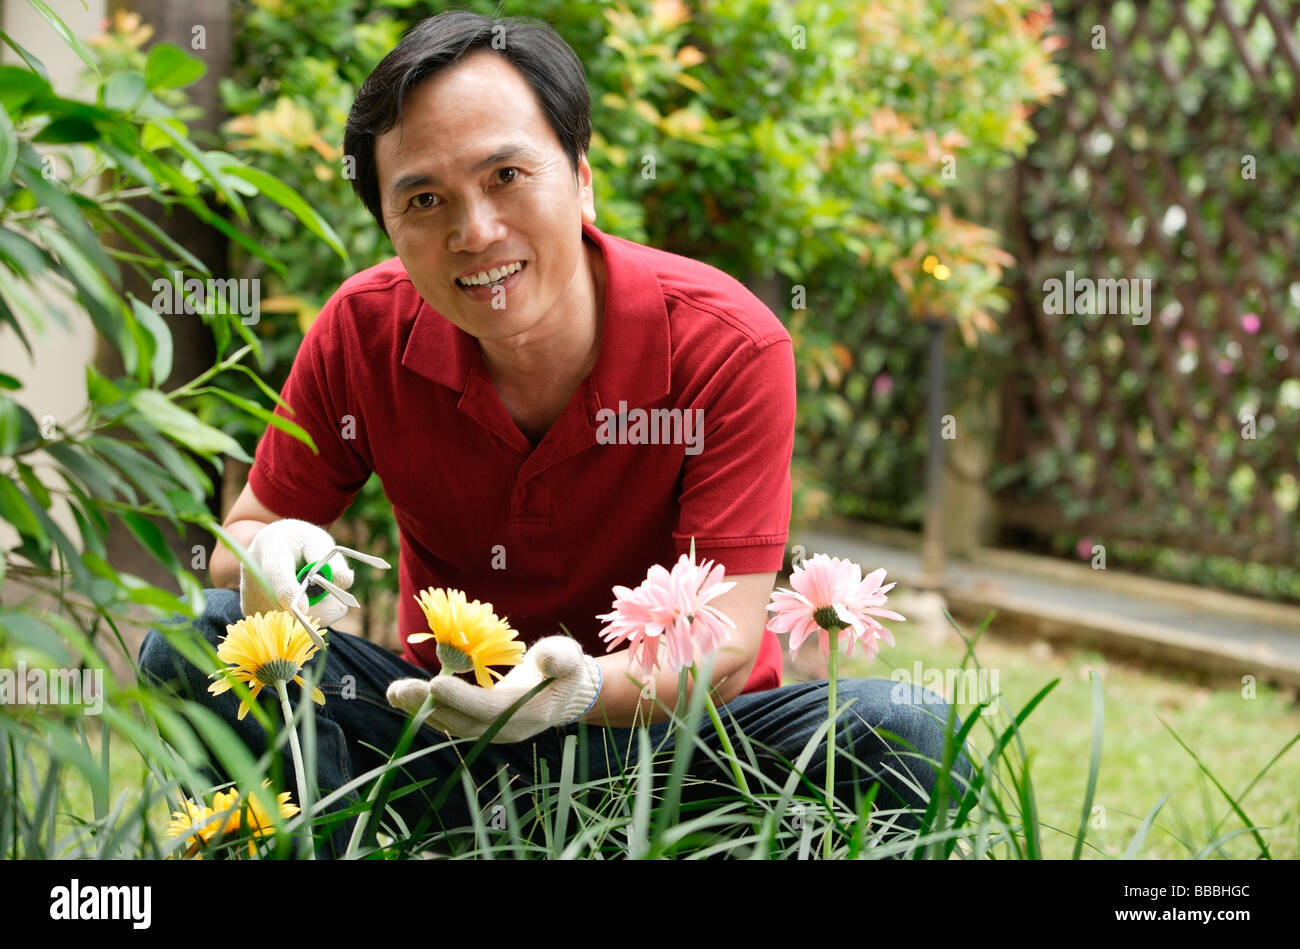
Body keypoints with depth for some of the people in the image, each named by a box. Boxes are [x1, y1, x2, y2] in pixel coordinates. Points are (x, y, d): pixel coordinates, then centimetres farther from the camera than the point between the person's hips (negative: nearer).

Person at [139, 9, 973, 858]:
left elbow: (726, 640, -20)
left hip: (665, 734, -1)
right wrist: (271, 559, -28)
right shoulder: (364, 331, -11)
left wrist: (588, 689, -42)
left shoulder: (729, 345, -18)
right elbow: (243, 536, -1)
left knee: (904, 735, -31)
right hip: (443, 726, 2)